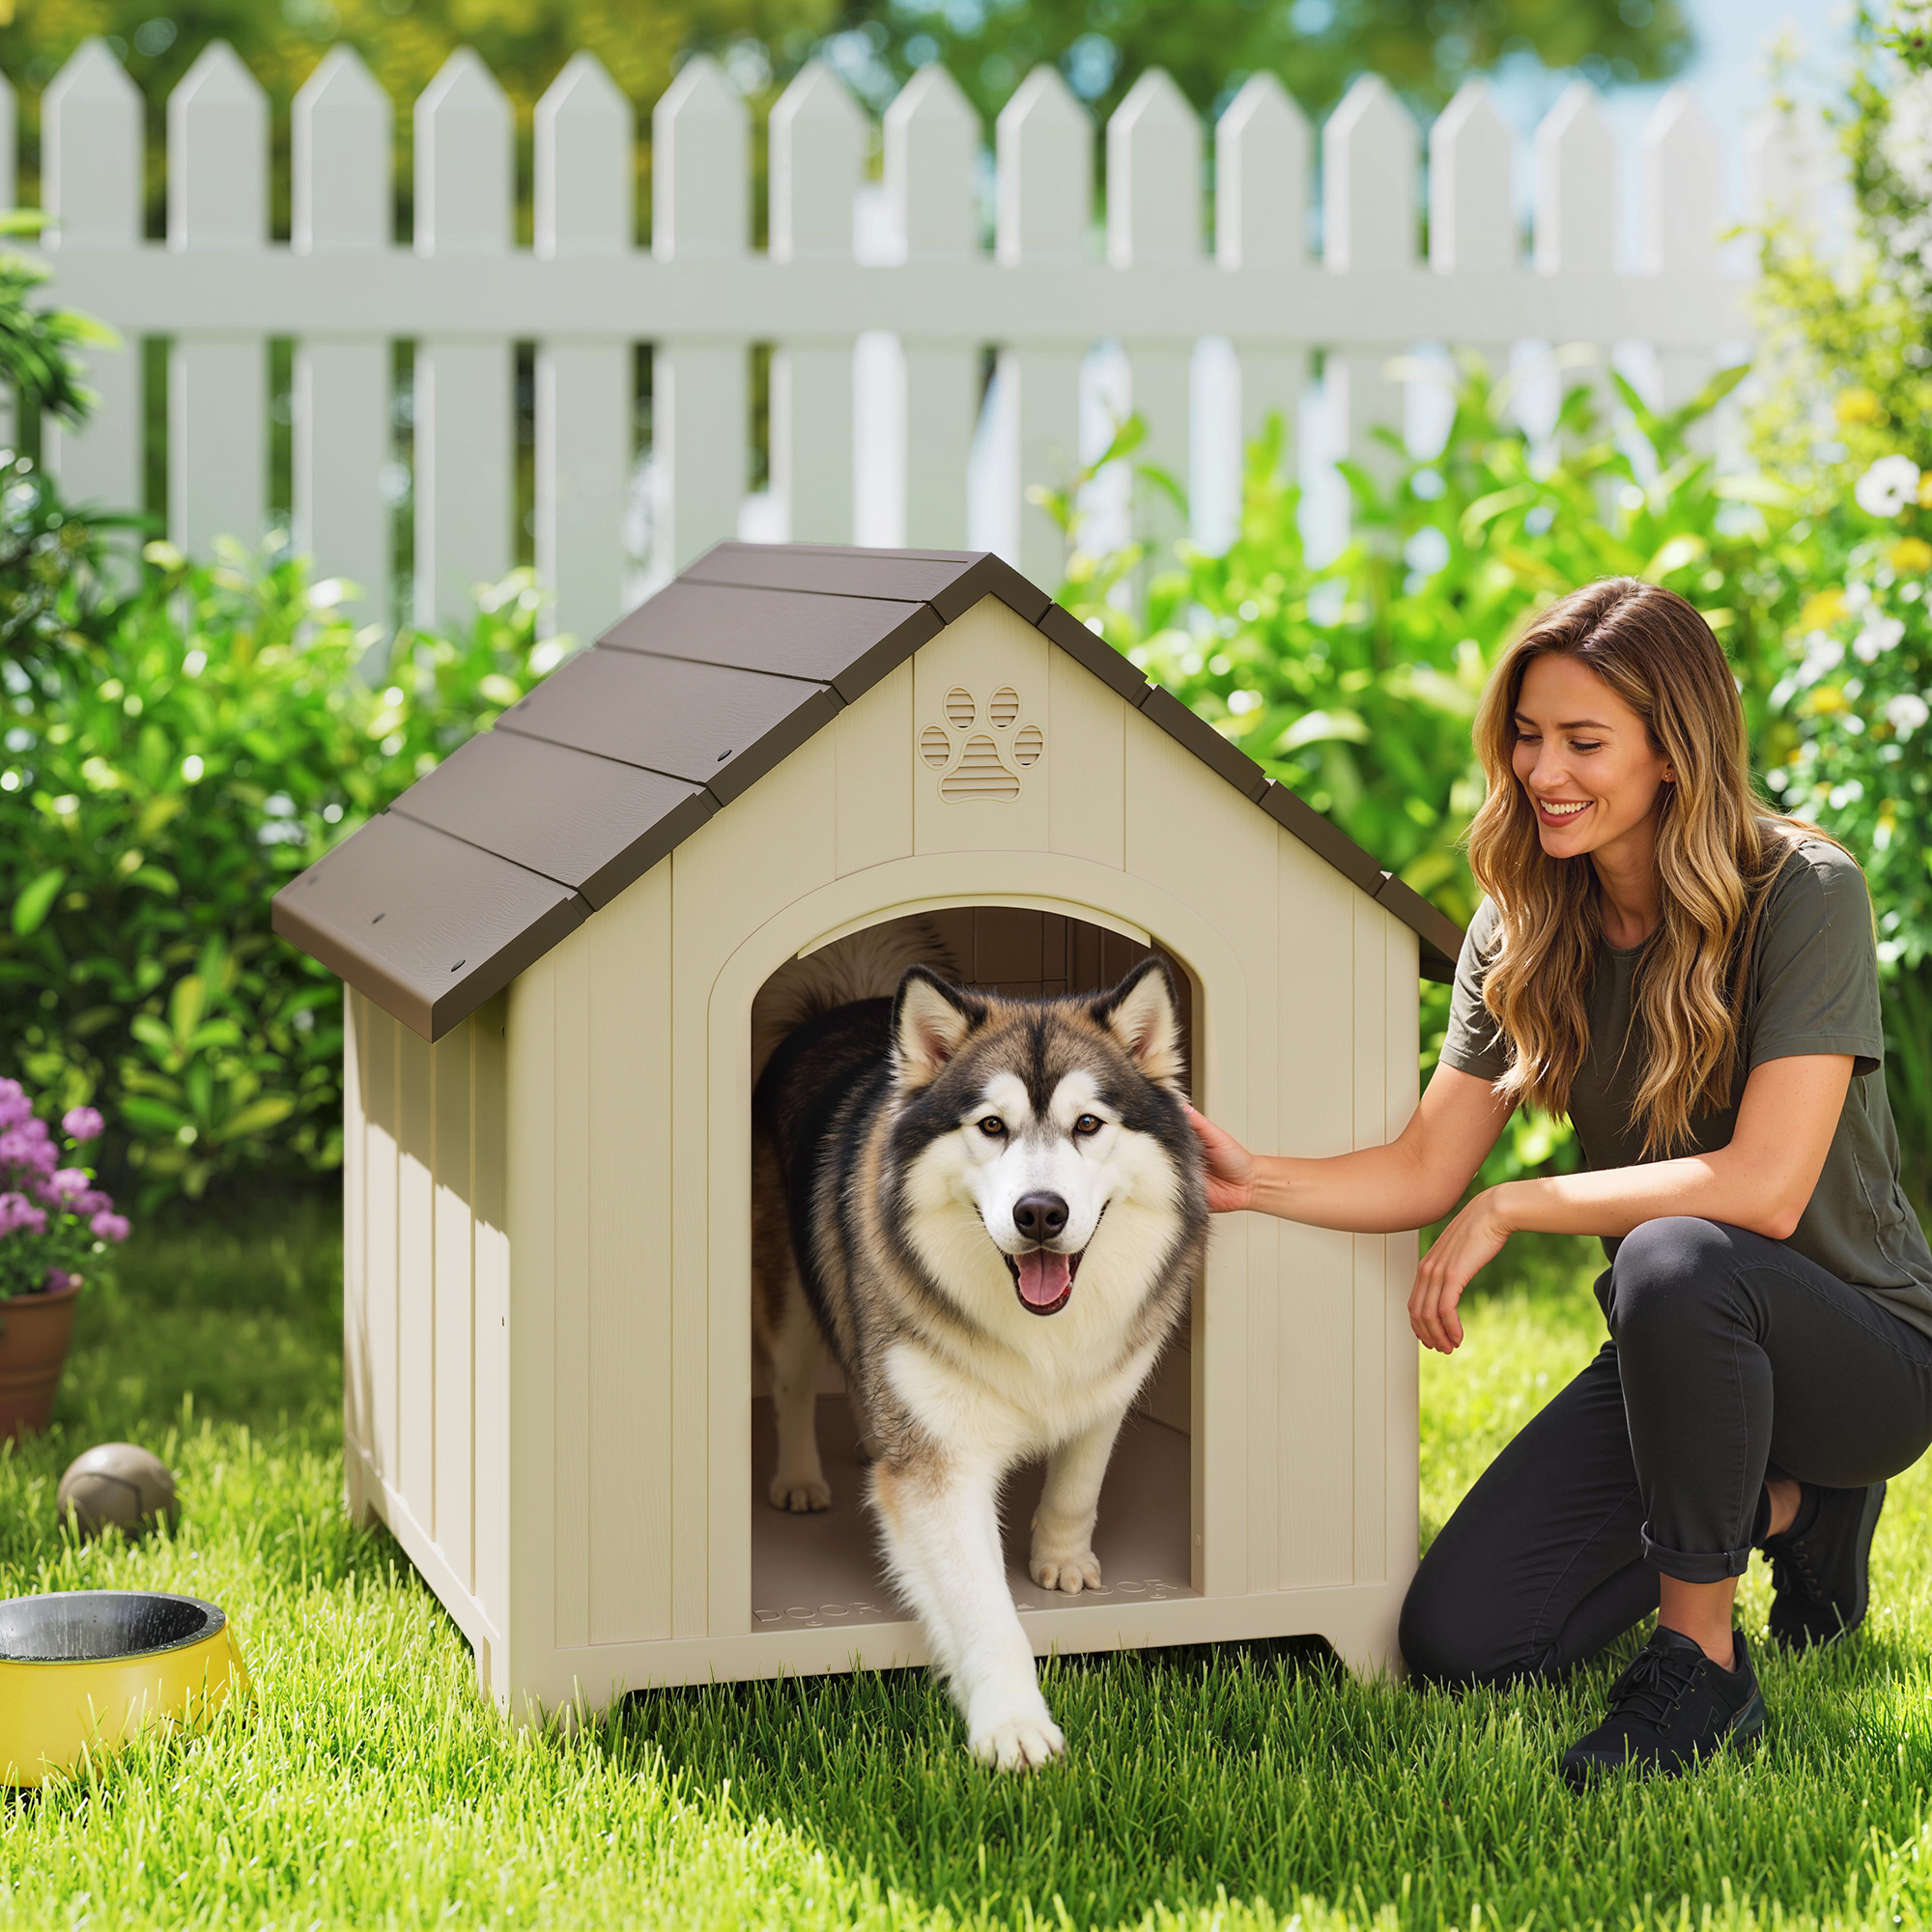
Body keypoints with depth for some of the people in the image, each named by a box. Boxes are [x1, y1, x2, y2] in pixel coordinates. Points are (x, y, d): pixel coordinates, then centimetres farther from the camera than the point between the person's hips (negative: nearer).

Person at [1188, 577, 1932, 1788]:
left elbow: (1762, 1189, -28)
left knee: (1674, 1259, -40)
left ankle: (1704, 1668, -21)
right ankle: (1781, 1503, 15)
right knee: (1458, 1641, -6)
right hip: (1680, 1358, 6)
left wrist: (1513, 1209, -23)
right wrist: (1250, 1177, -18)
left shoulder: (1804, 894, -19)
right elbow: (1424, 1173, -1)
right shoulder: (1525, 932, 0)